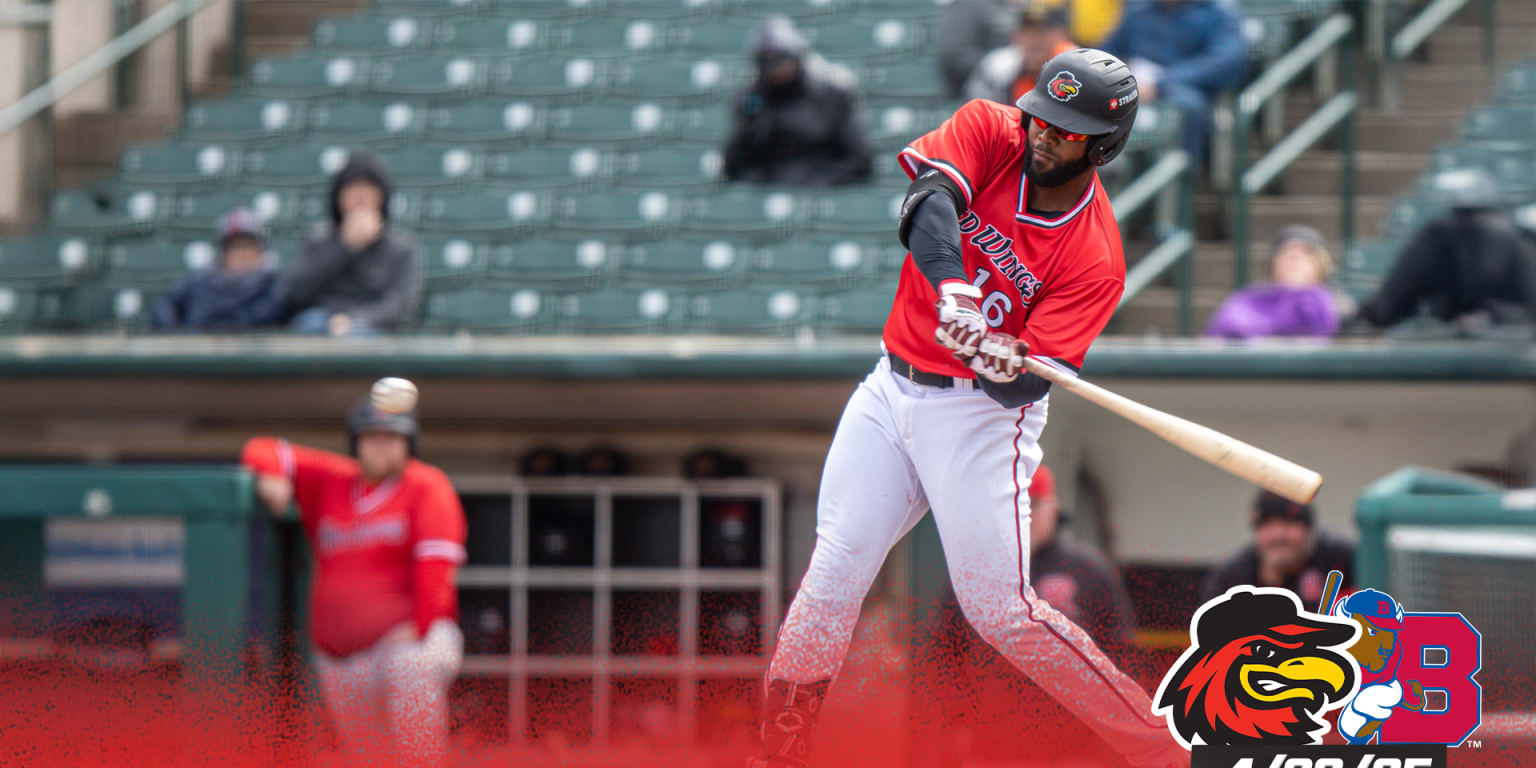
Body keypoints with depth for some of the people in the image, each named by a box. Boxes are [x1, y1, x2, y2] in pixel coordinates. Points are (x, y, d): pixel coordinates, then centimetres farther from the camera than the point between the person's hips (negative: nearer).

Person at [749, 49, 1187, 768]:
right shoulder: (989, 131, -7)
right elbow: (930, 199, -28)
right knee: (834, 569, -4)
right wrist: (951, 288, -45)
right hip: (892, 386, 4)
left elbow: (1027, 385, -18)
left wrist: (1007, 368, -42)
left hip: (981, 411, -4)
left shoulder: (1095, 258, -15)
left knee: (1001, 614, -8)